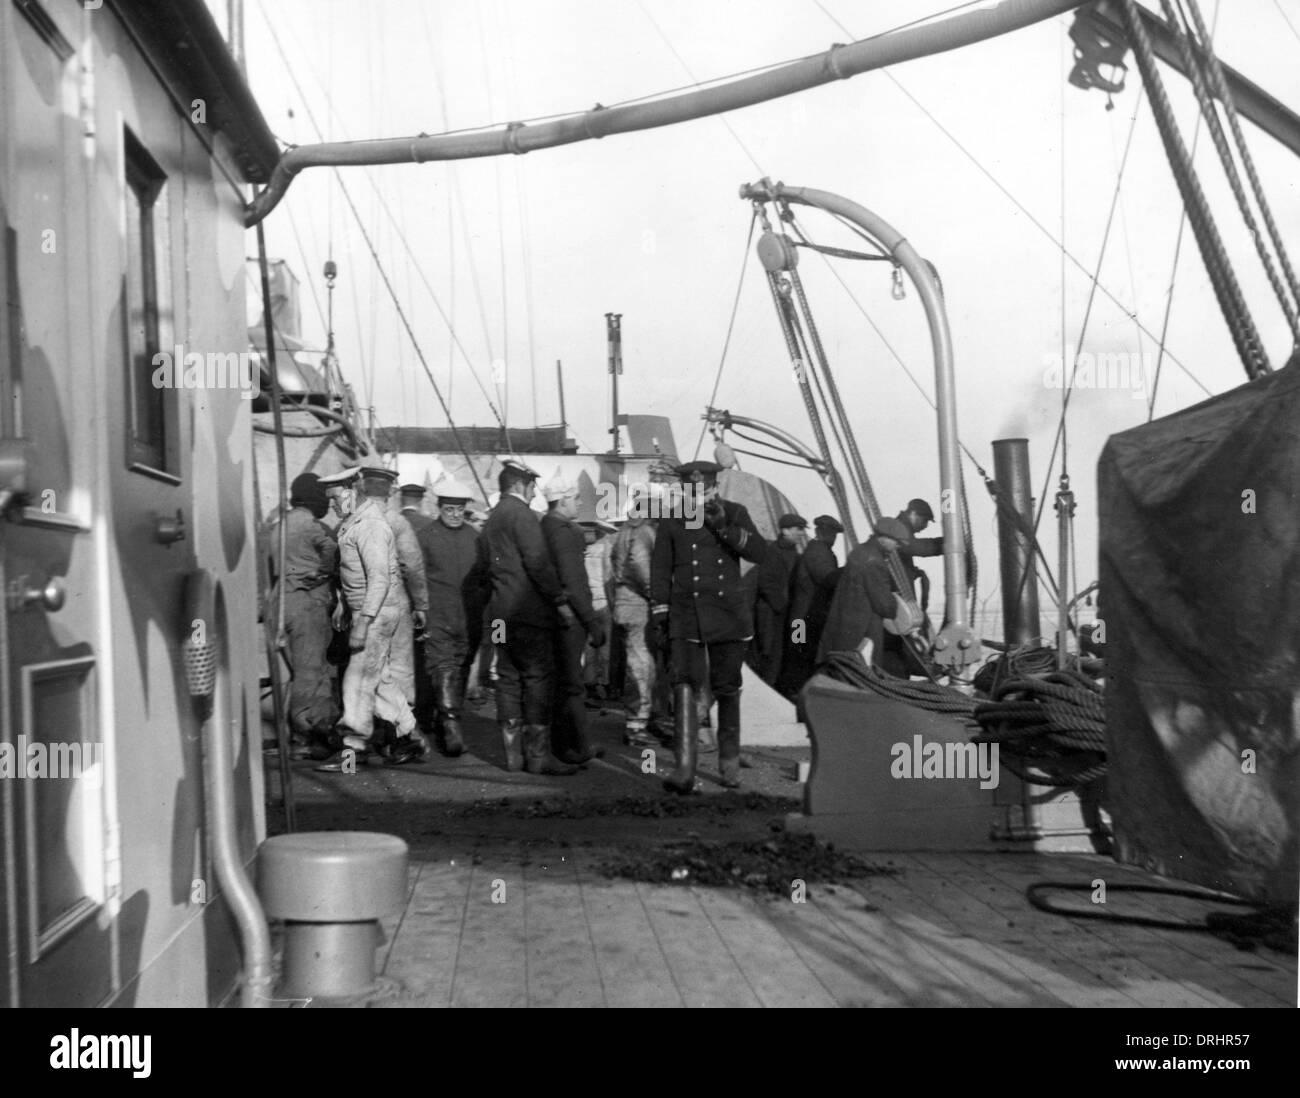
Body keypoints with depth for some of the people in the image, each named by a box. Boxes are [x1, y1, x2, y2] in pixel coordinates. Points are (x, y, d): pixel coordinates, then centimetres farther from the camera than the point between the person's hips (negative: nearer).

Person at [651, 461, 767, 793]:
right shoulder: (671, 521, 5)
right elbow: (661, 569, 7)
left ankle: (729, 761, 24)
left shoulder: (735, 513, 5)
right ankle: (685, 768, -18)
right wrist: (659, 614, 1)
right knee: (684, 684, -14)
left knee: (727, 688, 7)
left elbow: (759, 553, -6)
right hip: (686, 615, -1)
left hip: (729, 615, 1)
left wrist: (724, 527, -18)